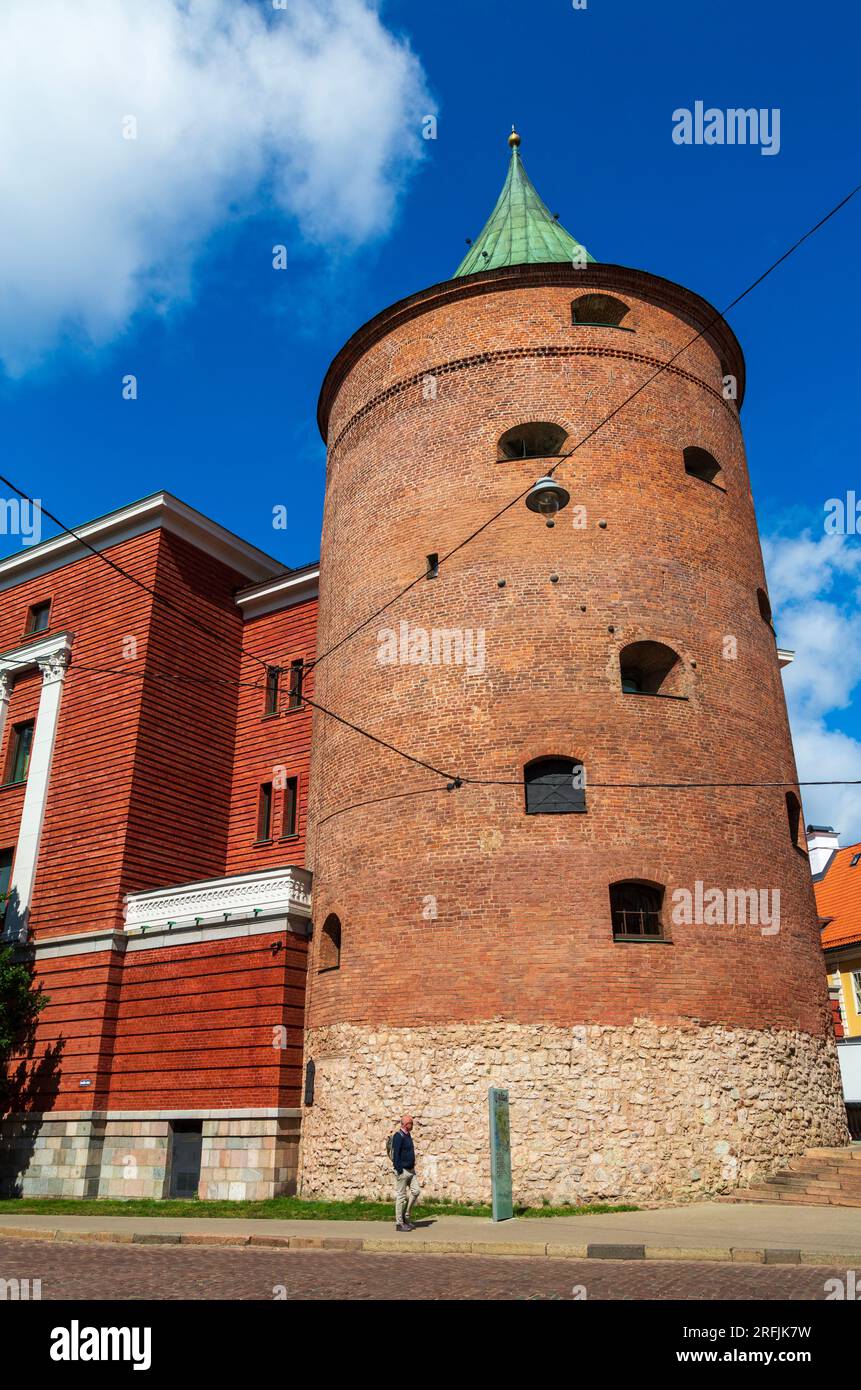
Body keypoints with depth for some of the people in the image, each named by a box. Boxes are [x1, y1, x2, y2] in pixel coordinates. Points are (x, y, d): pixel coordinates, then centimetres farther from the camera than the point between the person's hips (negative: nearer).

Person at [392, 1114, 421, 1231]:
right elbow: (395, 1155, -19)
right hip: (402, 1170, -9)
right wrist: (399, 1171, -20)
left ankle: (406, 1216, 14)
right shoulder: (399, 1136, -15)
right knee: (401, 1196, -2)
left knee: (416, 1191, 2)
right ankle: (399, 1223, 6)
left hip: (410, 1170, 9)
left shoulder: (408, 1135, 14)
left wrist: (413, 1166, 18)